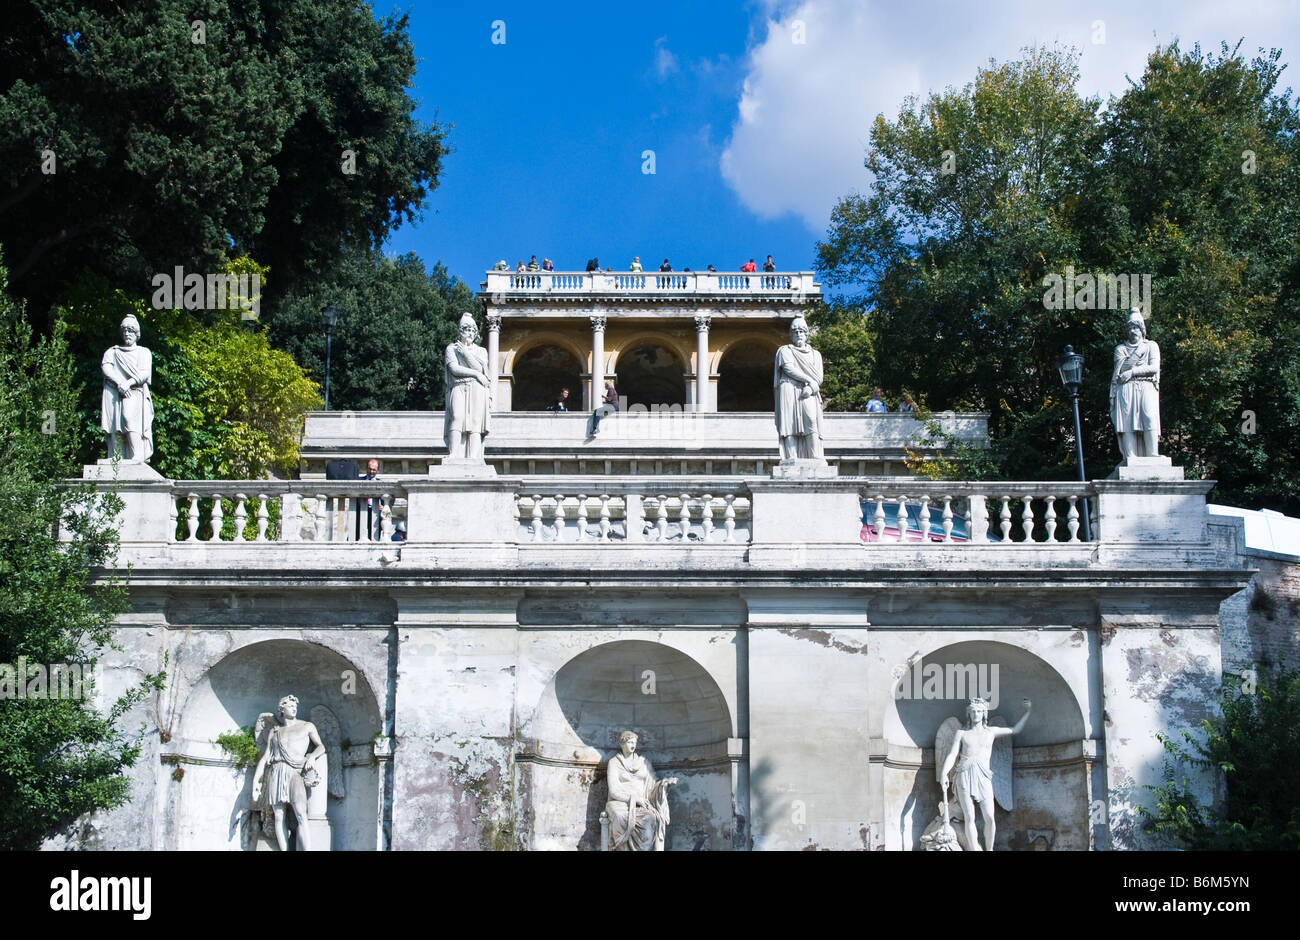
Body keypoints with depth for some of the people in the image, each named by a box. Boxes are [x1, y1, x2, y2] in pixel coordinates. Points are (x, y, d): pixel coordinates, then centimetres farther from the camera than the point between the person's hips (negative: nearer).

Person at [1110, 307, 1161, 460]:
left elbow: (1154, 367, 3)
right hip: (1125, 390, 1)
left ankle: (1153, 457, -23)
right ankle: (1130, 458, -20)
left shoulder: (1151, 346, 18)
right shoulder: (1120, 349, 23)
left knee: (1150, 419, -19)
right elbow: (1115, 373, 19)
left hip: (1146, 389, -1)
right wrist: (1112, 395, 8)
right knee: (1127, 423, -14)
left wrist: (1133, 371, -5)